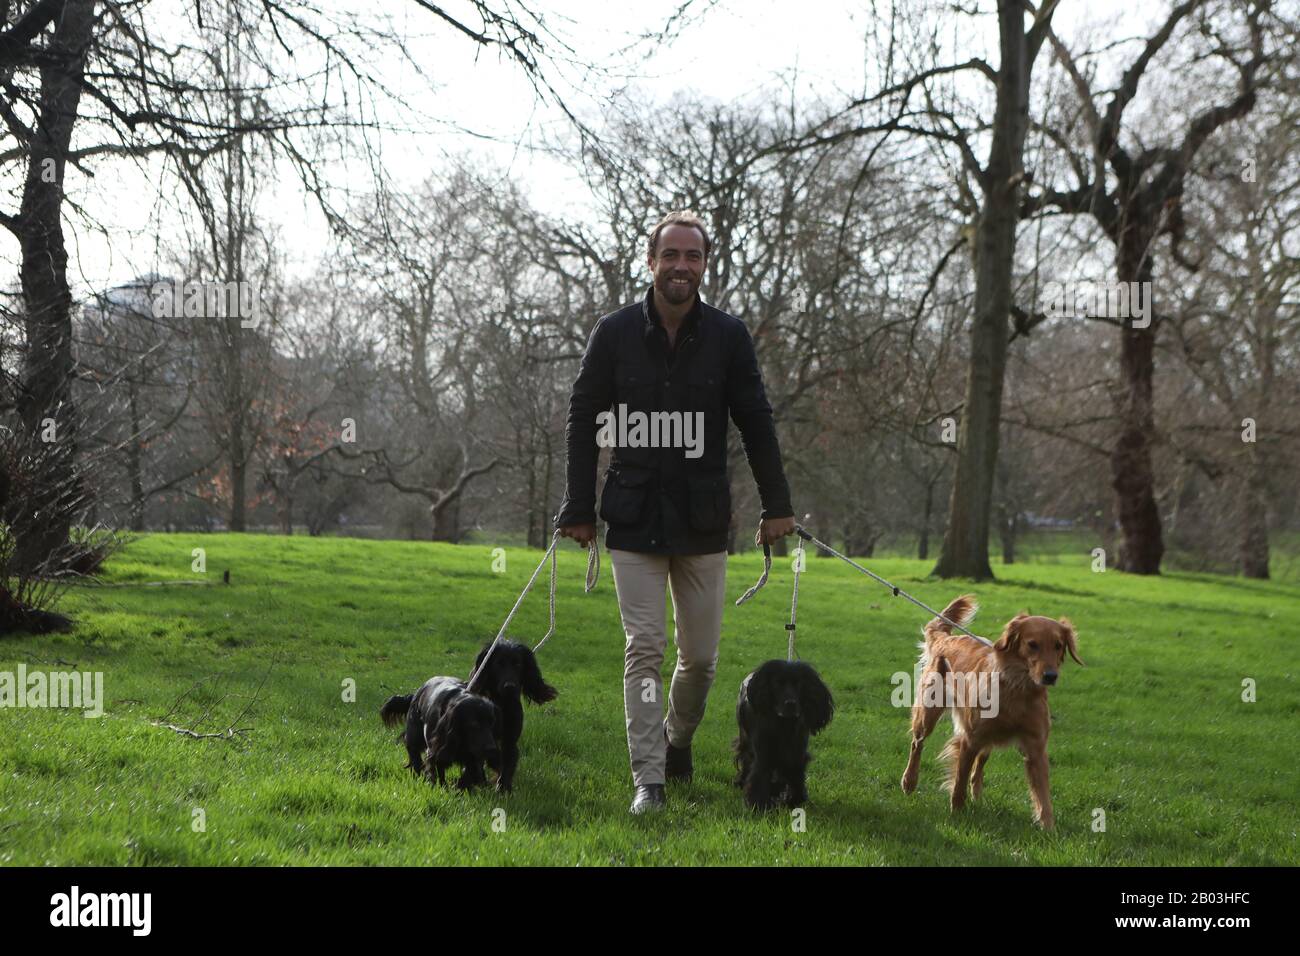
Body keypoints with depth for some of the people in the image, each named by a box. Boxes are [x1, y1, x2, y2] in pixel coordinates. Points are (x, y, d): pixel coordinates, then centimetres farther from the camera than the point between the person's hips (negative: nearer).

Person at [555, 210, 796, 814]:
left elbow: (756, 424, 6)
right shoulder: (615, 333, -1)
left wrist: (776, 506, 4)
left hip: (703, 521, 1)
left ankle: (678, 738, 35)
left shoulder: (728, 337, 1)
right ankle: (649, 780, -4)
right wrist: (579, 509, 0)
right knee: (645, 649, -6)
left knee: (701, 656, 8)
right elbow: (583, 423, 3)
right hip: (634, 520, -1)